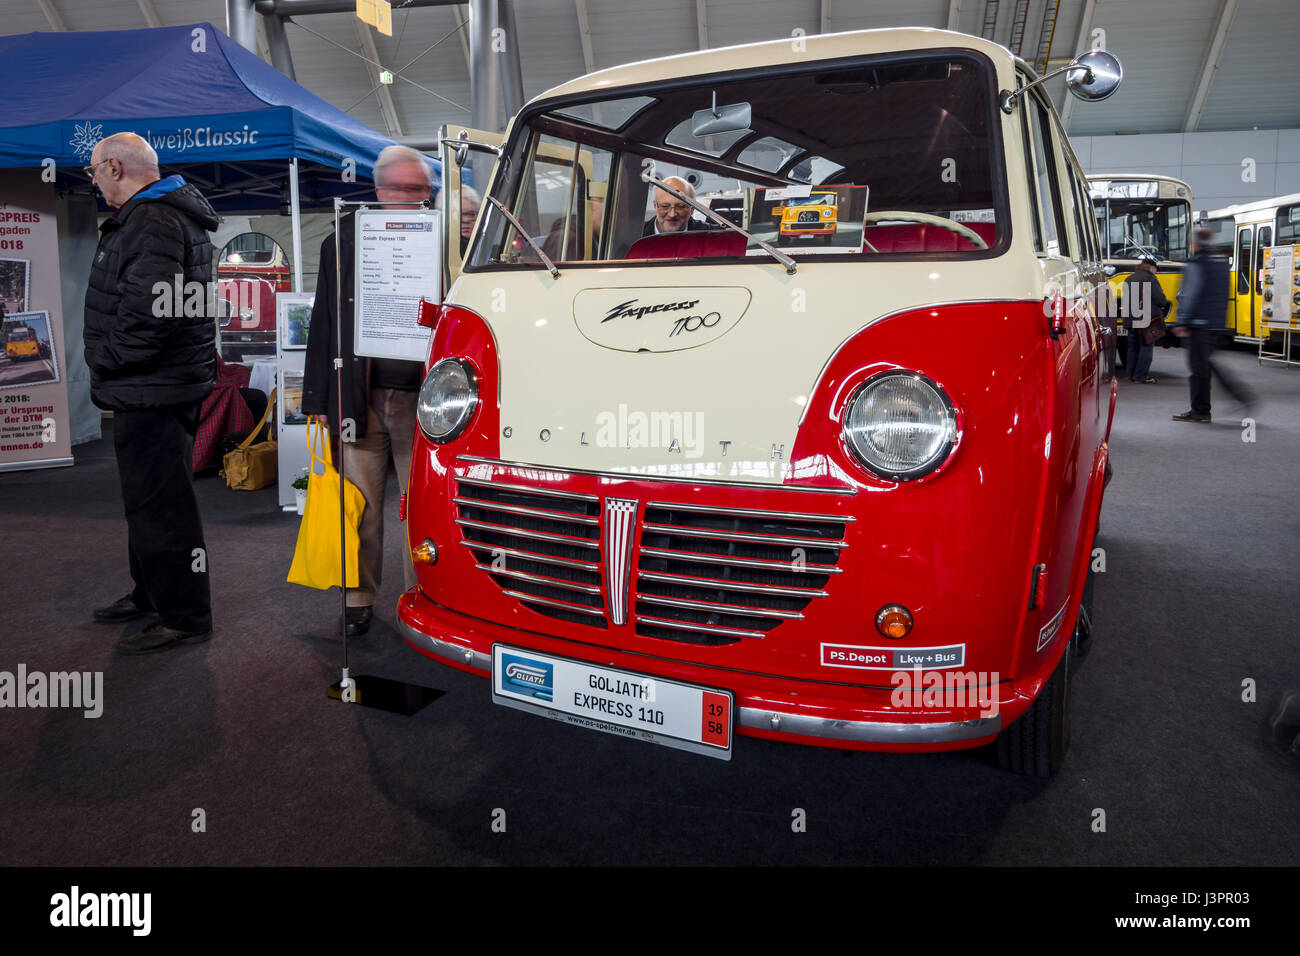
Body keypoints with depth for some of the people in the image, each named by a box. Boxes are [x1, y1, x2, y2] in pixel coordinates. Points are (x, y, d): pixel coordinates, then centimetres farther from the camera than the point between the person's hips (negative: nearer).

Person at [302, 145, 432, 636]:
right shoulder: (344, 242, 10)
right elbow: (324, 325, 9)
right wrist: (319, 401, 7)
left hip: (421, 401, -1)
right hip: (360, 399, 1)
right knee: (360, 507, 8)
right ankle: (359, 599, 24)